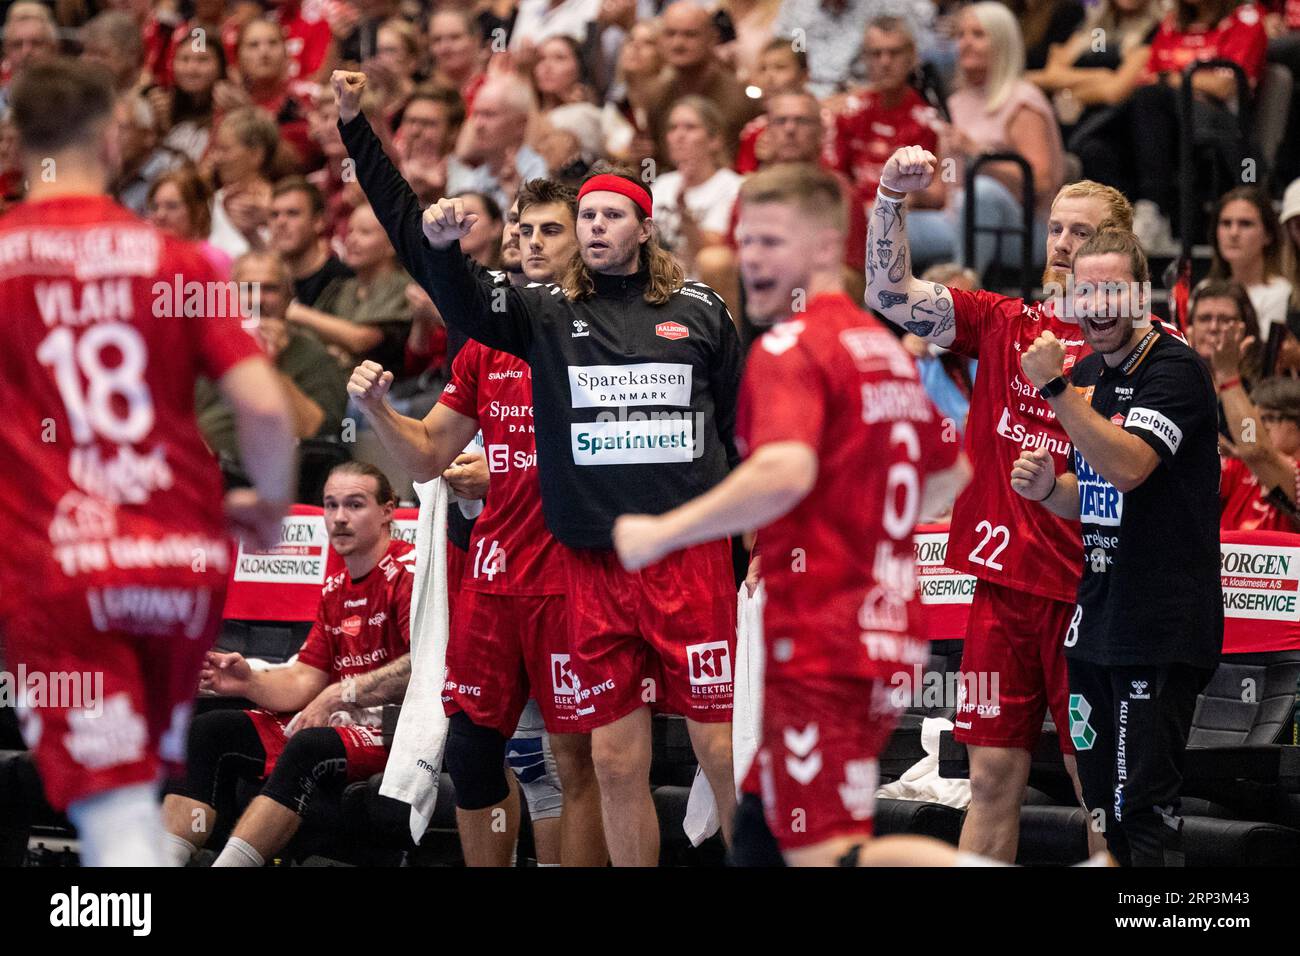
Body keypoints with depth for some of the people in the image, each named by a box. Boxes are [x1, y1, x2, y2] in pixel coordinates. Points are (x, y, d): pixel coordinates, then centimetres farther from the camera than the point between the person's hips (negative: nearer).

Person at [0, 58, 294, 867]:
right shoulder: (176, 260, 2)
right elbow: (265, 408, -6)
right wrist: (273, 506, 13)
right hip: (184, 557, 2)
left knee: (115, 815, -6)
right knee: (143, 788, 24)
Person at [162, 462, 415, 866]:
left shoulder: (409, 572, -10)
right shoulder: (334, 589, 19)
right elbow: (306, 680, 16)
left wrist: (343, 694, -20)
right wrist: (249, 682, -4)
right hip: (338, 721, 9)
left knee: (309, 747, -37)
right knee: (209, 731, -3)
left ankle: (228, 864, -44)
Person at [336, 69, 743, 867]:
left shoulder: (701, 314, 5)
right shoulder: (548, 316, 6)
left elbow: (748, 429, 11)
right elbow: (451, 290, -3)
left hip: (692, 560, -2)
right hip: (595, 569, 2)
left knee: (726, 750, -3)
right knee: (617, 762, 5)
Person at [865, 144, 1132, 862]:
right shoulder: (1002, 323, 9)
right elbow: (890, 294, 1)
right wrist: (891, 198, -14)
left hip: (1088, 588, -3)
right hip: (1003, 580, 3)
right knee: (993, 777, 7)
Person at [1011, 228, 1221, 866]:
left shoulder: (1175, 370, -11)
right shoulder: (1085, 376, 14)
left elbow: (1127, 467, -25)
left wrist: (1054, 388, -24)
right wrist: (1047, 489, 2)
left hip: (1161, 626, -9)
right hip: (1095, 617, 9)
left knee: (1144, 808, -10)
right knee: (1103, 807, 12)